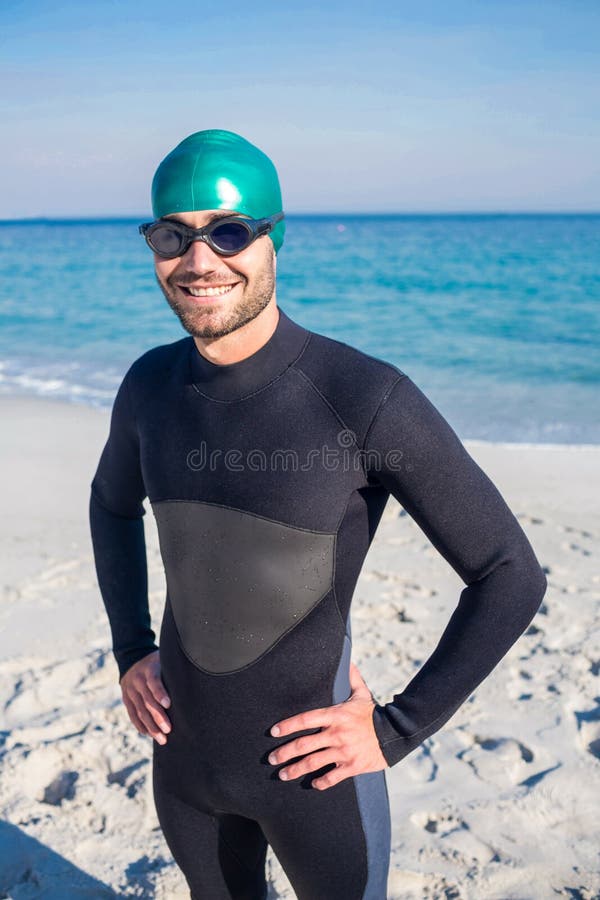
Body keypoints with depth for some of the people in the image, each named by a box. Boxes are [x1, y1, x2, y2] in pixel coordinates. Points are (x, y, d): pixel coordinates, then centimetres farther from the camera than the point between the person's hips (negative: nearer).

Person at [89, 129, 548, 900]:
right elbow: (113, 504, 14)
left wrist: (397, 731, -15)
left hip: (312, 766, -4)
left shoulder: (367, 398, -24)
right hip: (183, 756, 5)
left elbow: (511, 576, -17)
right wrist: (129, 651, 5)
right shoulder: (151, 385, -7)